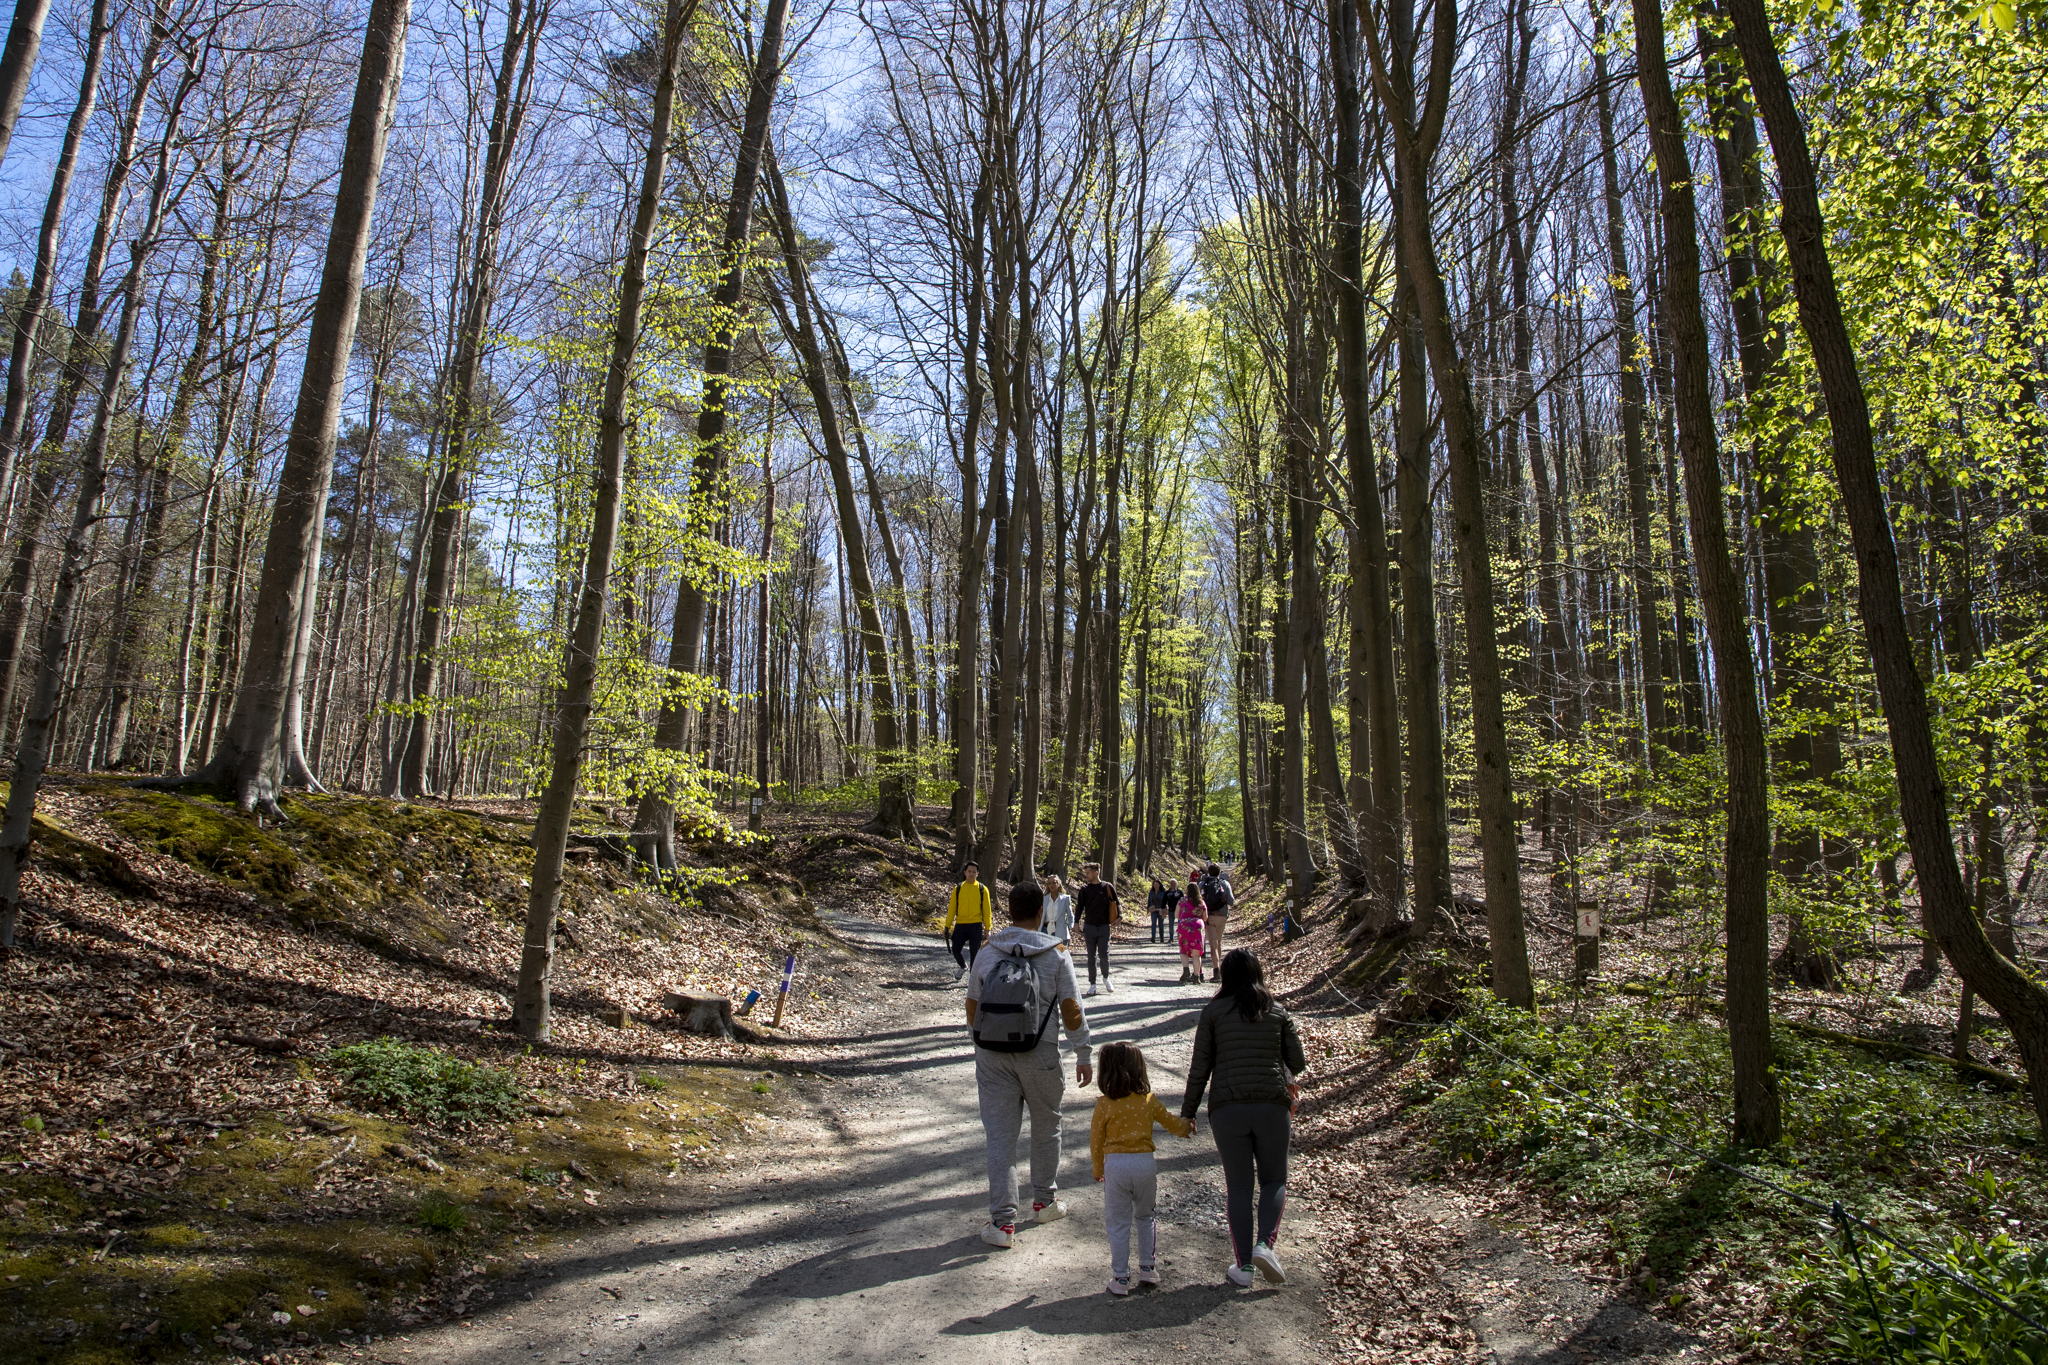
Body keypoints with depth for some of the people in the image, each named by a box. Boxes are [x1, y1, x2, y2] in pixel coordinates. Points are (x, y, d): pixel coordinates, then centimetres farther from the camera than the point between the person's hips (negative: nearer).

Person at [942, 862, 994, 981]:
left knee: (974, 952, 0)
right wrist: (947, 926, 2)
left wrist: (987, 928, -4)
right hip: (960, 925, 2)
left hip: (976, 926, -2)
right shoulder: (958, 889, 5)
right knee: (955, 949, 3)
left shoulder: (982, 889, 1)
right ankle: (963, 967, 33)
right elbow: (951, 909, 6)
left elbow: (987, 910, 1)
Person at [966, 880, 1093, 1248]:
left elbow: (972, 1007, 8)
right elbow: (1071, 1011, -4)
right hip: (1038, 1055, -1)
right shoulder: (1056, 956, -6)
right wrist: (1083, 1056, 5)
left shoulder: (986, 954, 2)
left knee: (999, 1135, 6)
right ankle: (1044, 1201, 34)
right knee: (1046, 1128, 19)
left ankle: (1002, 1220, 5)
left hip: (992, 1055, 2)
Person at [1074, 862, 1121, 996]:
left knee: (1104, 955, -2)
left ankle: (1105, 978, 23)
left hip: (1104, 926, -1)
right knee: (1091, 956, 5)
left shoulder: (1107, 887, 0)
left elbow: (1117, 903, 4)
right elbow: (1079, 907, 3)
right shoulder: (1084, 889, 3)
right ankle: (1092, 984, 13)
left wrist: (1119, 917, -11)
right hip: (1089, 927, 1)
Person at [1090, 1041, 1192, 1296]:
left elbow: (1096, 1141, 1)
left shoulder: (1104, 1104, -5)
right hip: (1145, 1162, 2)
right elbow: (1171, 1121, 15)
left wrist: (1098, 1169, 17)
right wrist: (1187, 1127, 37)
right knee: (1145, 1217, 22)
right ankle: (1148, 1268, 25)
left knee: (1118, 1224, 7)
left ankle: (1120, 1278, 10)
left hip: (1115, 1164, -2)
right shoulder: (1149, 1100, 1)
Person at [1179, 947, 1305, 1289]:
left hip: (1227, 1109, -1)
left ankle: (1243, 1265, 10)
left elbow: (1199, 1067, 0)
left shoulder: (1213, 1012, 1)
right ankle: (1264, 1243, -5)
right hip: (1272, 1106, 1)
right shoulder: (1279, 1013, 5)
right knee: (1274, 1180, 16)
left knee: (1238, 1186, 10)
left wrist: (1187, 1112, 7)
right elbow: (1298, 1063, 6)